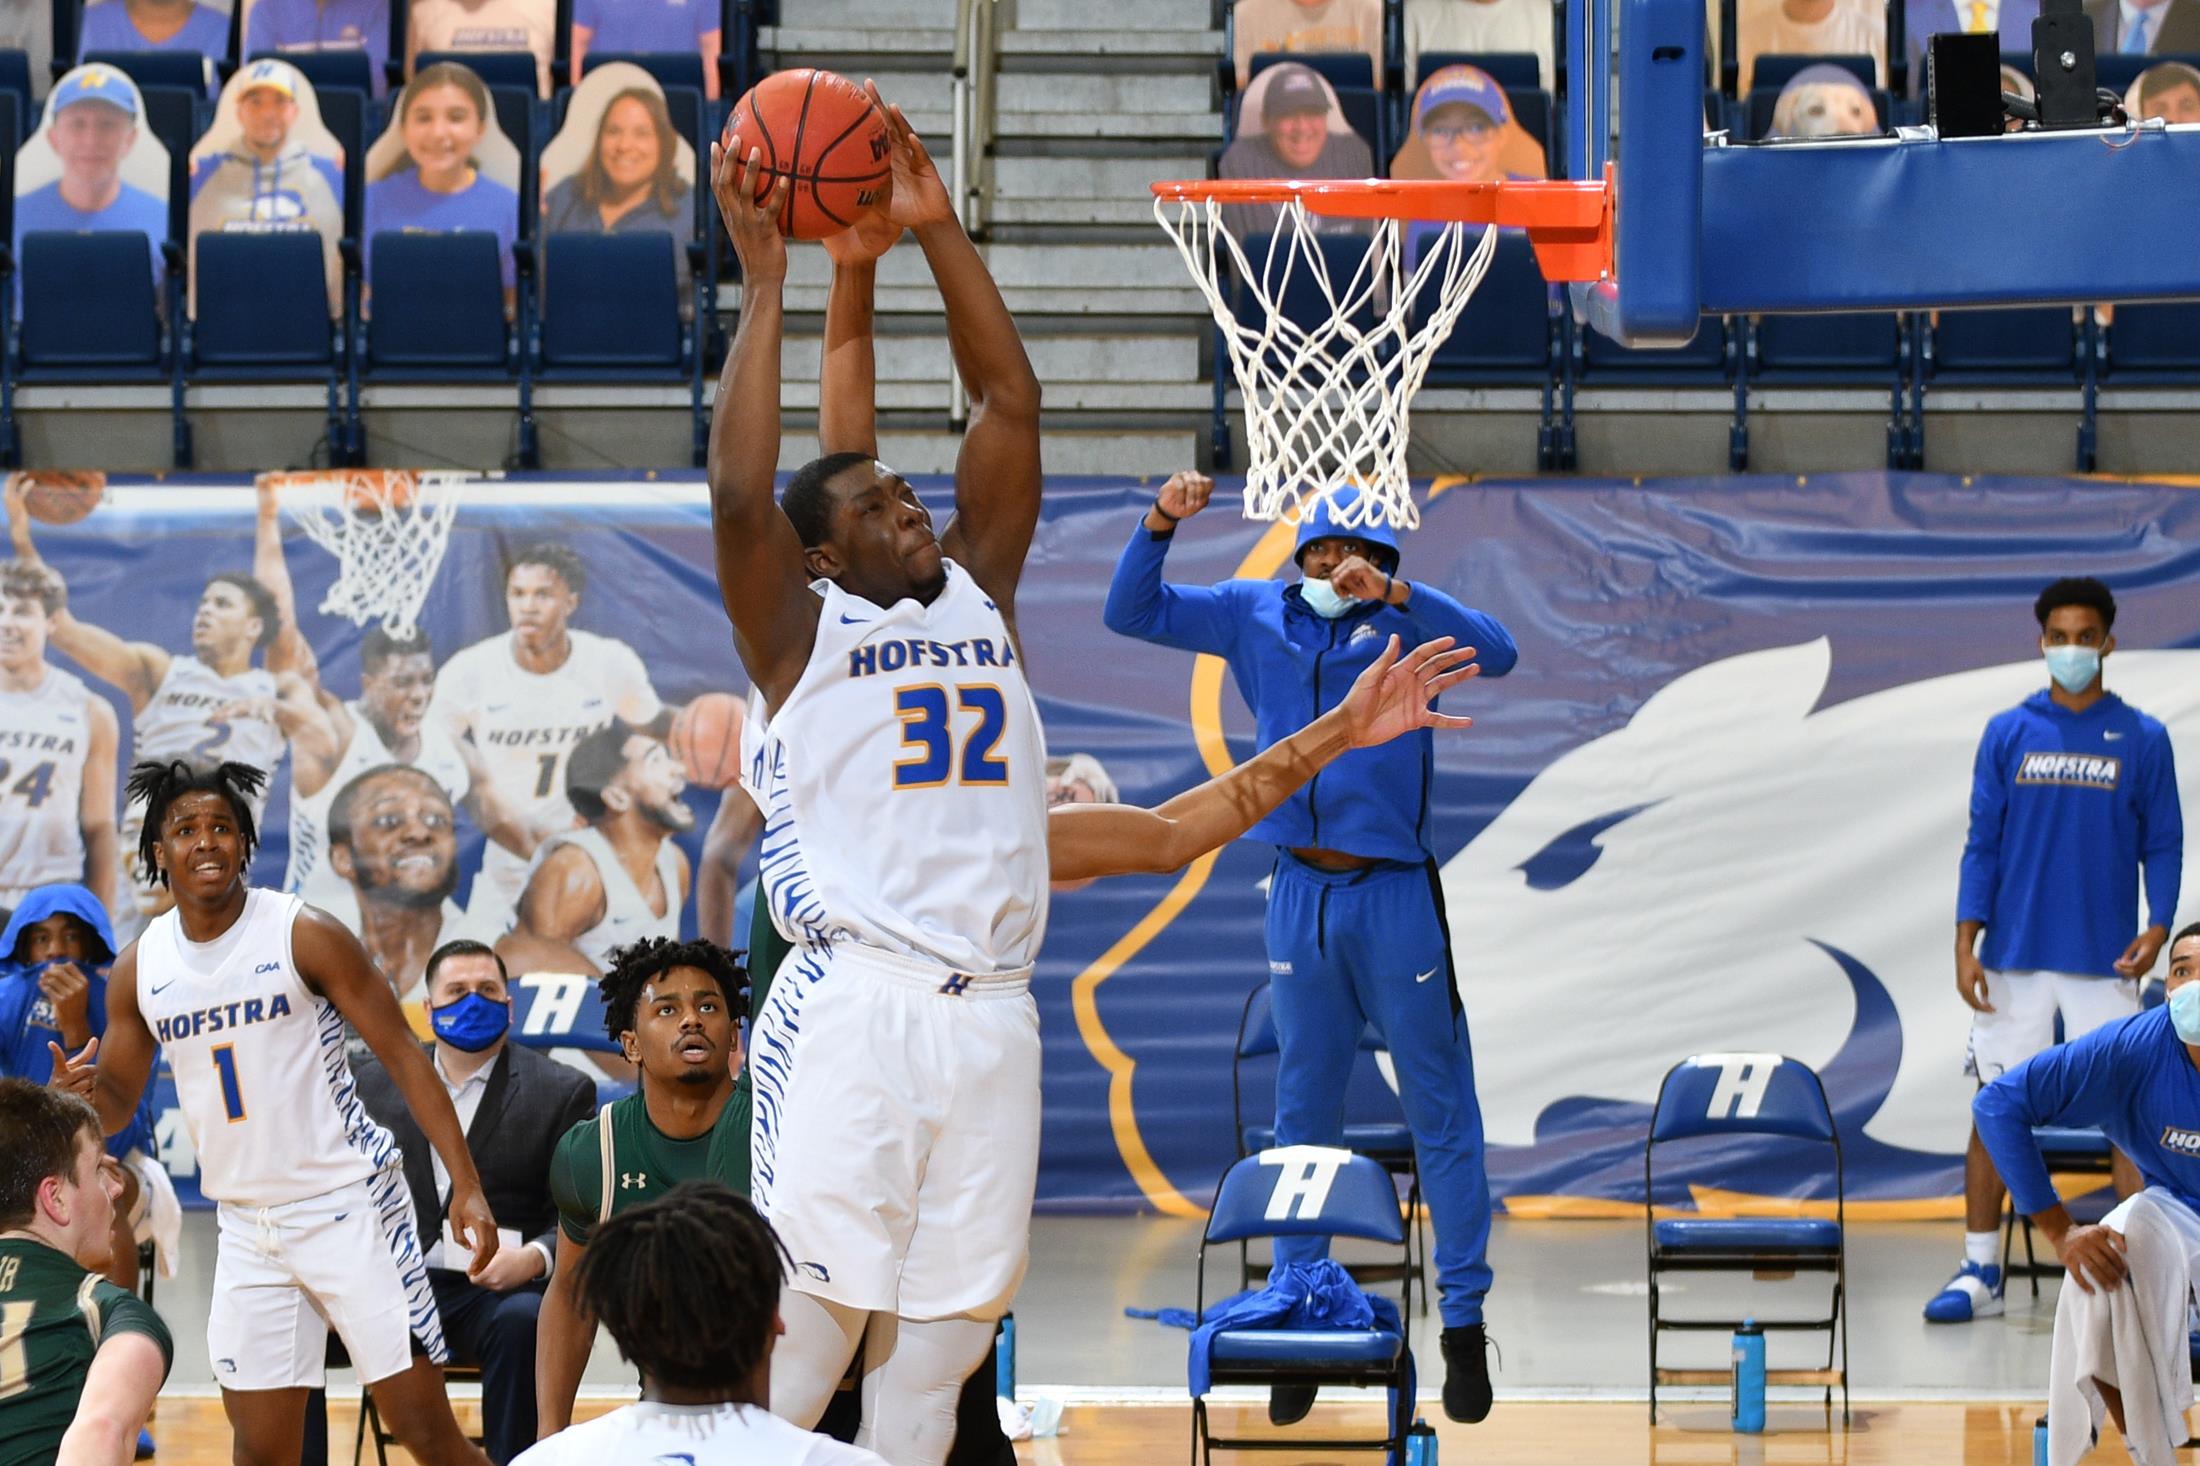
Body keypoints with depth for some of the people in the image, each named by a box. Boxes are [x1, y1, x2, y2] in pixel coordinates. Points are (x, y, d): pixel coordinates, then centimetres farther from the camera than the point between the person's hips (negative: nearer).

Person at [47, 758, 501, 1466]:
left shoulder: (304, 935, -10)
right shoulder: (139, 969, 3)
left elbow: (402, 1055, -9)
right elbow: (116, 1104, 13)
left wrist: (466, 1185, -17)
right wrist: (79, 1094, -13)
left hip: (349, 1207, -4)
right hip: (247, 1226, 4)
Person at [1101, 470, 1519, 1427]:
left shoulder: (1407, 622, -3)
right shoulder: (1256, 616, 7)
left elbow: (1497, 654, -21)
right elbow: (1131, 613, 8)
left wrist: (1392, 593, -30)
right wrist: (1160, 524, -8)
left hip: (1396, 894, -4)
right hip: (1300, 895, 4)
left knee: (1440, 1112, 0)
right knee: (1301, 1115, 10)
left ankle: (1464, 1323, 5)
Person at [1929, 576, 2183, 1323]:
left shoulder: (2143, 740, 4)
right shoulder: (2007, 734, 6)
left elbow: (2163, 844, 5)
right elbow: (1982, 843, 6)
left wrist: (2157, 928, -10)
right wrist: (1967, 943, -2)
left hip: (2105, 963, -1)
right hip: (2015, 958, 1)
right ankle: (1980, 1271, 7)